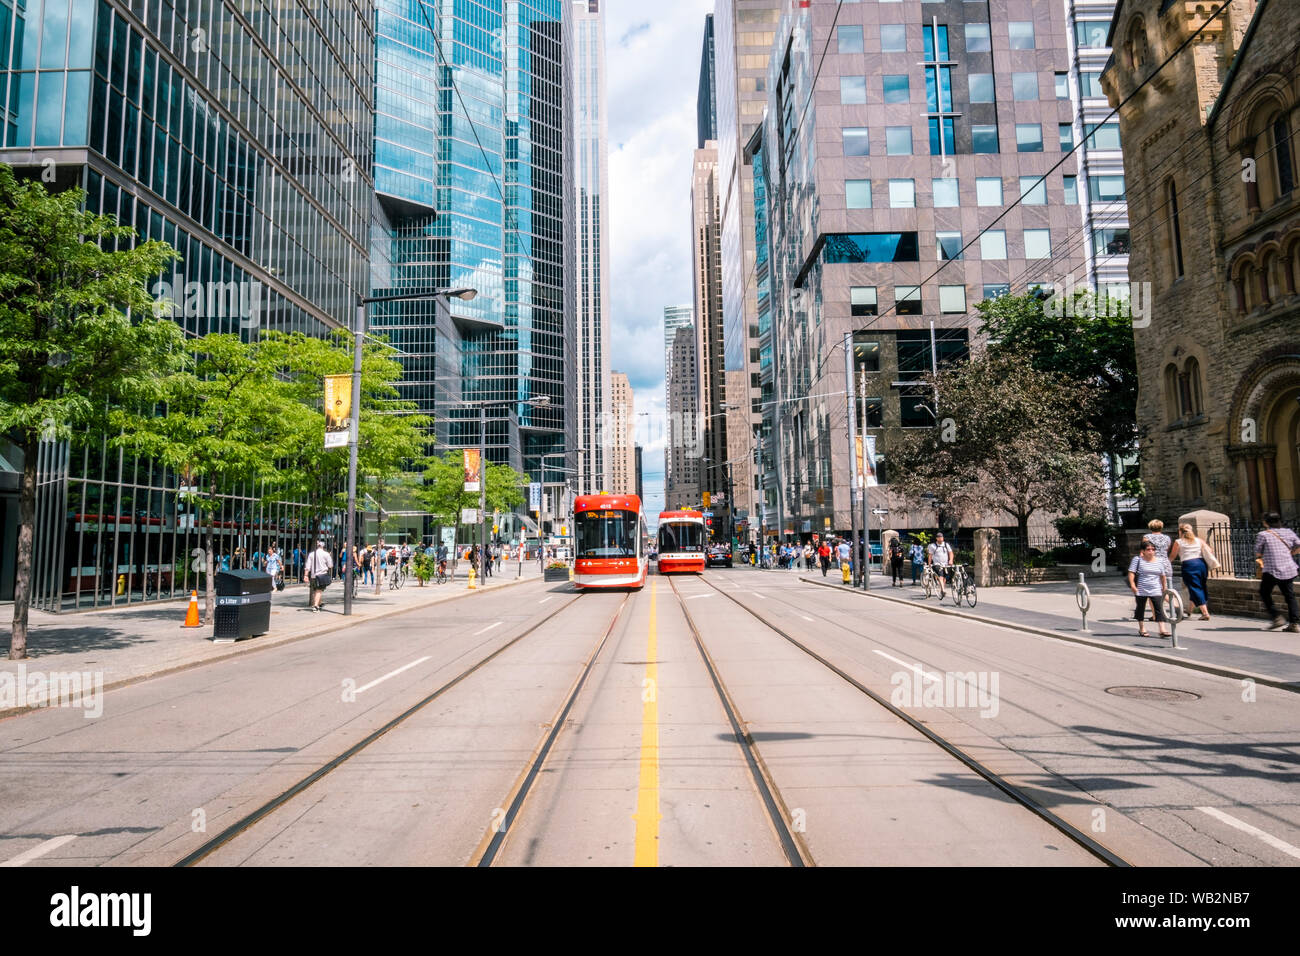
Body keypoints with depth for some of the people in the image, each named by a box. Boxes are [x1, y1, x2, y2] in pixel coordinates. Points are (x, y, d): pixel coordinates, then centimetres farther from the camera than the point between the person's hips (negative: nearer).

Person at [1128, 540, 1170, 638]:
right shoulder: (1137, 559, -4)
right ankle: (1142, 628, 22)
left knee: (1159, 608, -7)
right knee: (1141, 607, 9)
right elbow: (1131, 572, -7)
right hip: (1141, 590, -2)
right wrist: (1132, 584, -16)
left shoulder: (1159, 560, 7)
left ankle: (1162, 629, -10)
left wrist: (1164, 587, 16)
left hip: (1156, 590, 2)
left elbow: (1163, 575, 16)